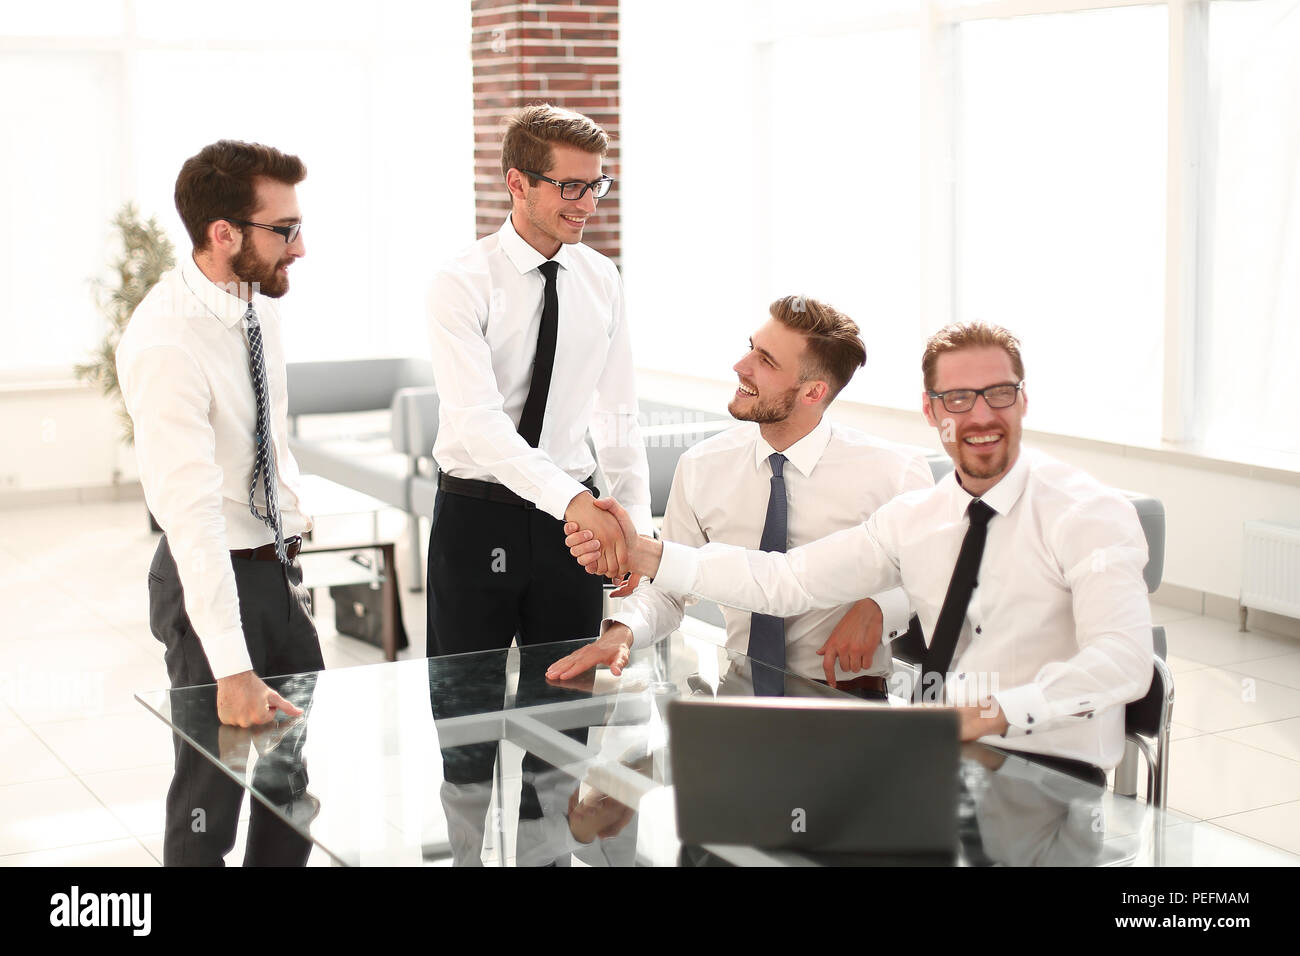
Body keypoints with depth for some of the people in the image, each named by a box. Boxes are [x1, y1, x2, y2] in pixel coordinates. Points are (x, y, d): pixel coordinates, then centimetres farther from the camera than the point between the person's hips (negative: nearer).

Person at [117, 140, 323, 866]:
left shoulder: (261, 298, -1)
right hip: (215, 577, -8)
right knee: (215, 784, 4)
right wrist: (230, 669, -36)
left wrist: (294, 508, 13)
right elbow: (191, 511, -33)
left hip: (281, 564, 8)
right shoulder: (166, 343, -27)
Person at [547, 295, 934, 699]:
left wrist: (877, 607, -16)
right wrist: (622, 631, -11)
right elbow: (665, 589, 10)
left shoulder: (894, 473, -6)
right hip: (741, 694, 3)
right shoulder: (701, 468, 3)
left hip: (847, 696, -2)